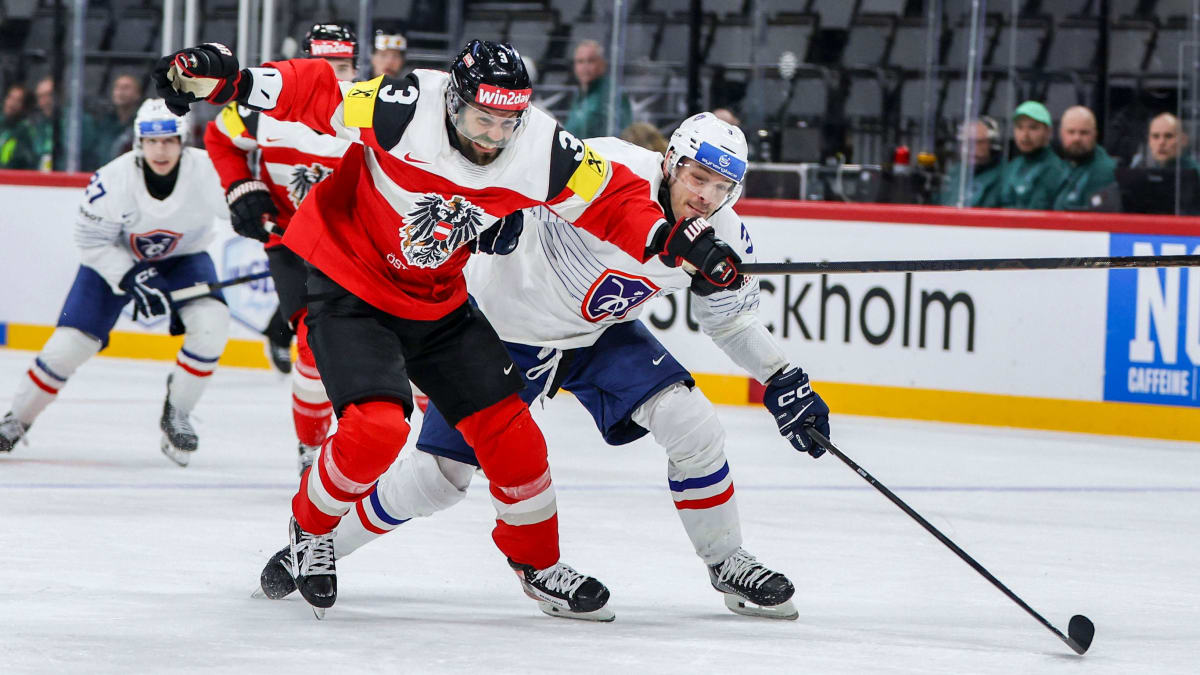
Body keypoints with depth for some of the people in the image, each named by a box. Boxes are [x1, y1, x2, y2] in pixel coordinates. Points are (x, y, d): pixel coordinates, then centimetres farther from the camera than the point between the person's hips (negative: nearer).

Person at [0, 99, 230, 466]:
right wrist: (133, 279, -28)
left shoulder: (207, 171, -28)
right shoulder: (113, 180, -30)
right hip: (116, 258, -1)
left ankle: (176, 414, -4)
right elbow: (91, 241, -20)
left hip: (182, 257, 1)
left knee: (211, 322, -25)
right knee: (71, 342, -10)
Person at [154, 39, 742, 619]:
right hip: (345, 281, -5)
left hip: (437, 303, 5)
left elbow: (615, 200, -5)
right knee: (376, 426, -23)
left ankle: (538, 563, 26)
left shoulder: (544, 152, -17)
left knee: (510, 435, 2)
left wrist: (677, 239, -20)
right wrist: (225, 80, -38)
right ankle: (309, 528, 7)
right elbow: (313, 92, -25)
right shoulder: (403, 110, -30)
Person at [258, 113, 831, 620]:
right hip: (503, 323, -5)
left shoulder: (723, 239, -12)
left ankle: (726, 563, 7)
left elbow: (732, 319, 7)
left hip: (601, 335, 5)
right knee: (438, 475, -3)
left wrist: (784, 382, 2)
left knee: (693, 426, -13)